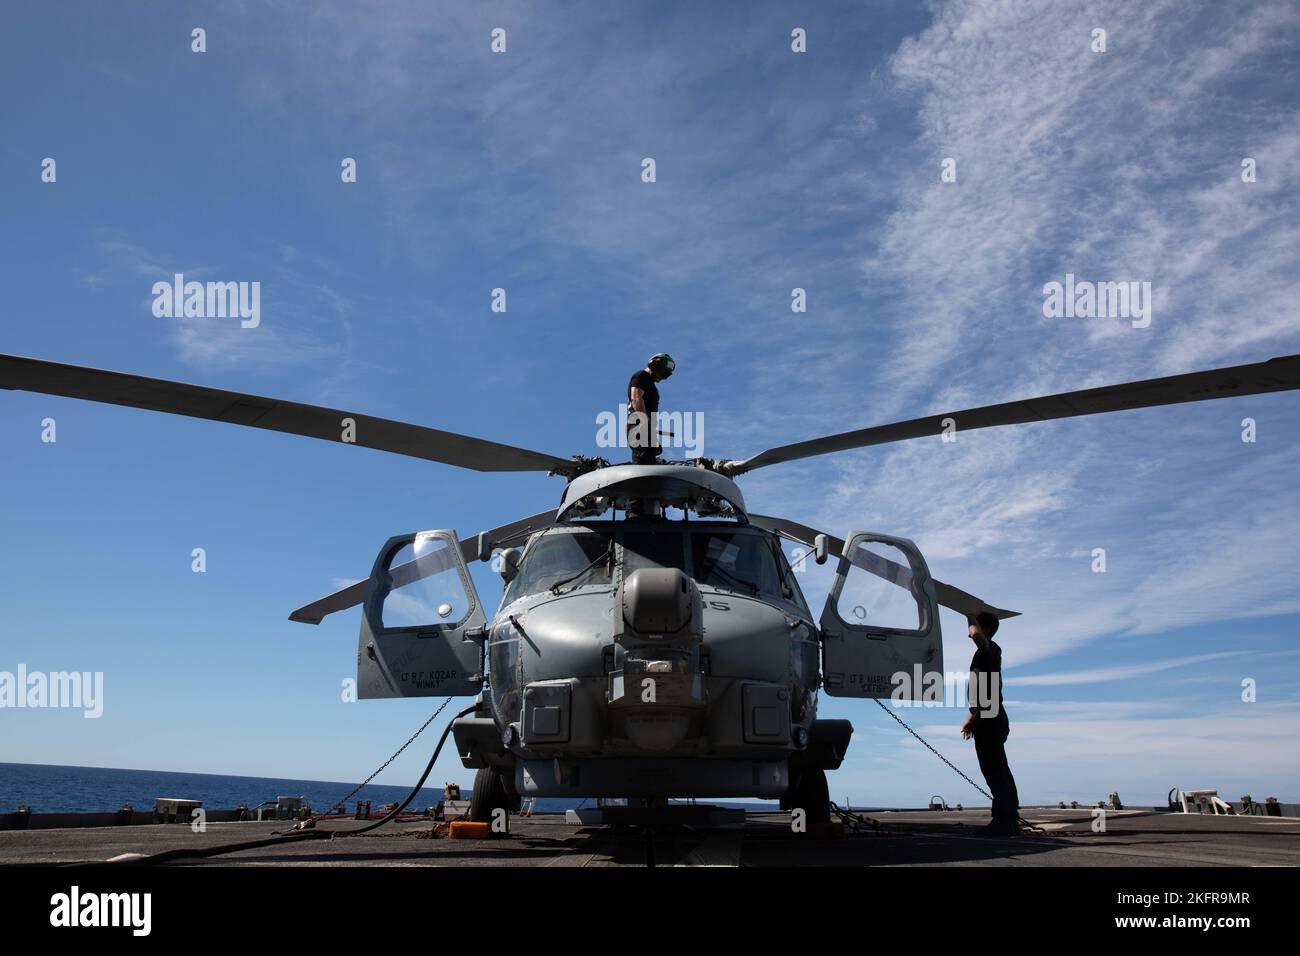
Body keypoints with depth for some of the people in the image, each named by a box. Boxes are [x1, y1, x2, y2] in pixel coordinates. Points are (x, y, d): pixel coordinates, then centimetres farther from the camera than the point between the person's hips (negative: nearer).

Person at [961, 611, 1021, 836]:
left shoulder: (989, 649, -10)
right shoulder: (985, 652, 20)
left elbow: (976, 634, -35)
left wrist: (970, 616, -16)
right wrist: (971, 719, 28)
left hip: (989, 720, -10)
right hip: (990, 718, 10)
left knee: (994, 771, -10)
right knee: (999, 771, 11)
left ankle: (1004, 822, -10)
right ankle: (1009, 821, 15)